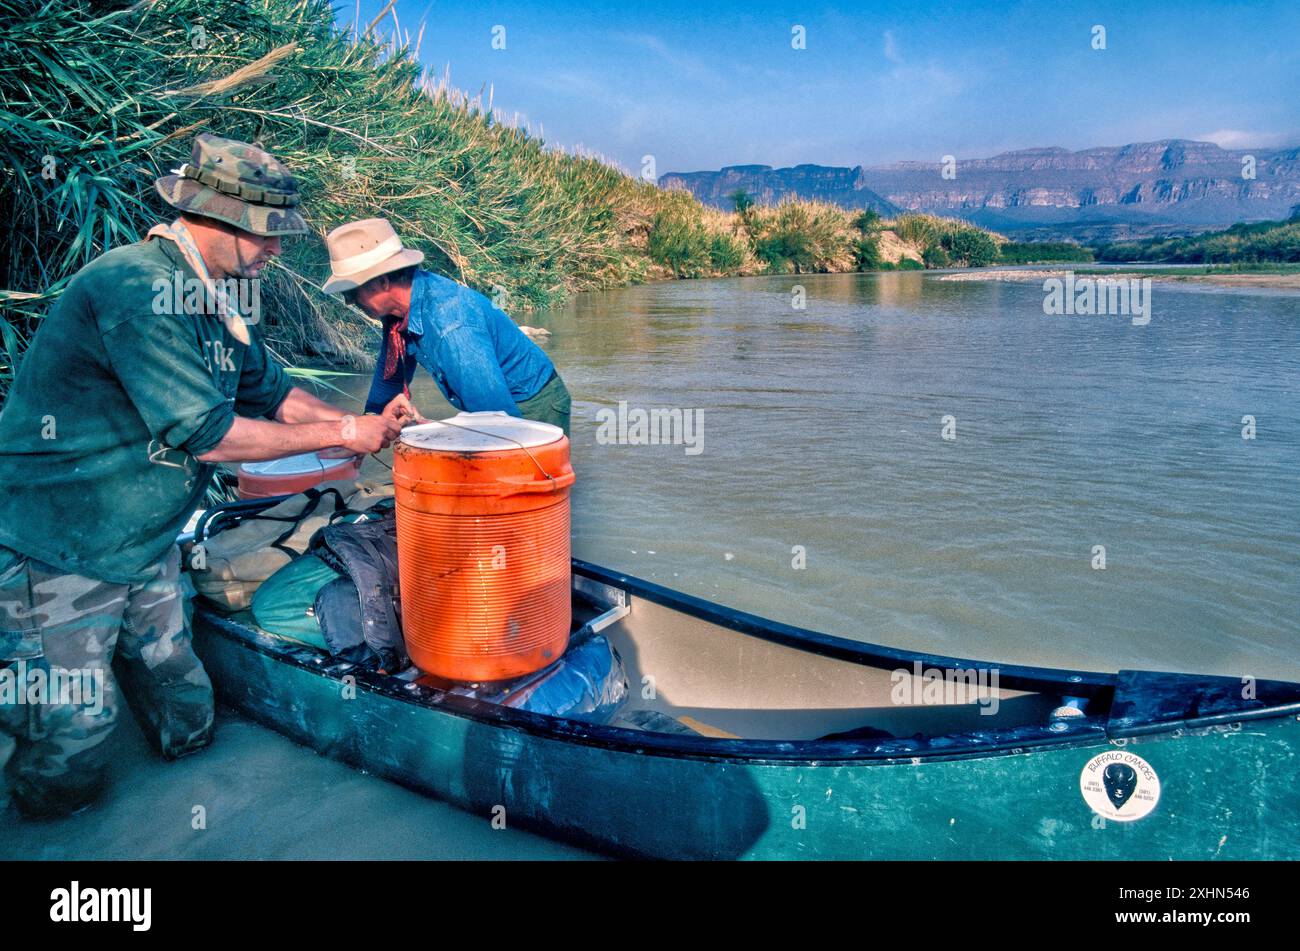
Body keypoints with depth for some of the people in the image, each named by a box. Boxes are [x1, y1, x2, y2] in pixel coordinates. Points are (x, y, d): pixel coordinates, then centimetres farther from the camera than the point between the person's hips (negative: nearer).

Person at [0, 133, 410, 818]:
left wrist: (365, 425, -2)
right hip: (55, 558, -9)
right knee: (62, 783, 2)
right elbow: (205, 434, -27)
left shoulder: (221, 293, 5)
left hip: (146, 550, 9)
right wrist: (342, 434, -18)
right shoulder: (137, 285, -25)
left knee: (188, 730, 17)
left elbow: (269, 390, 13)